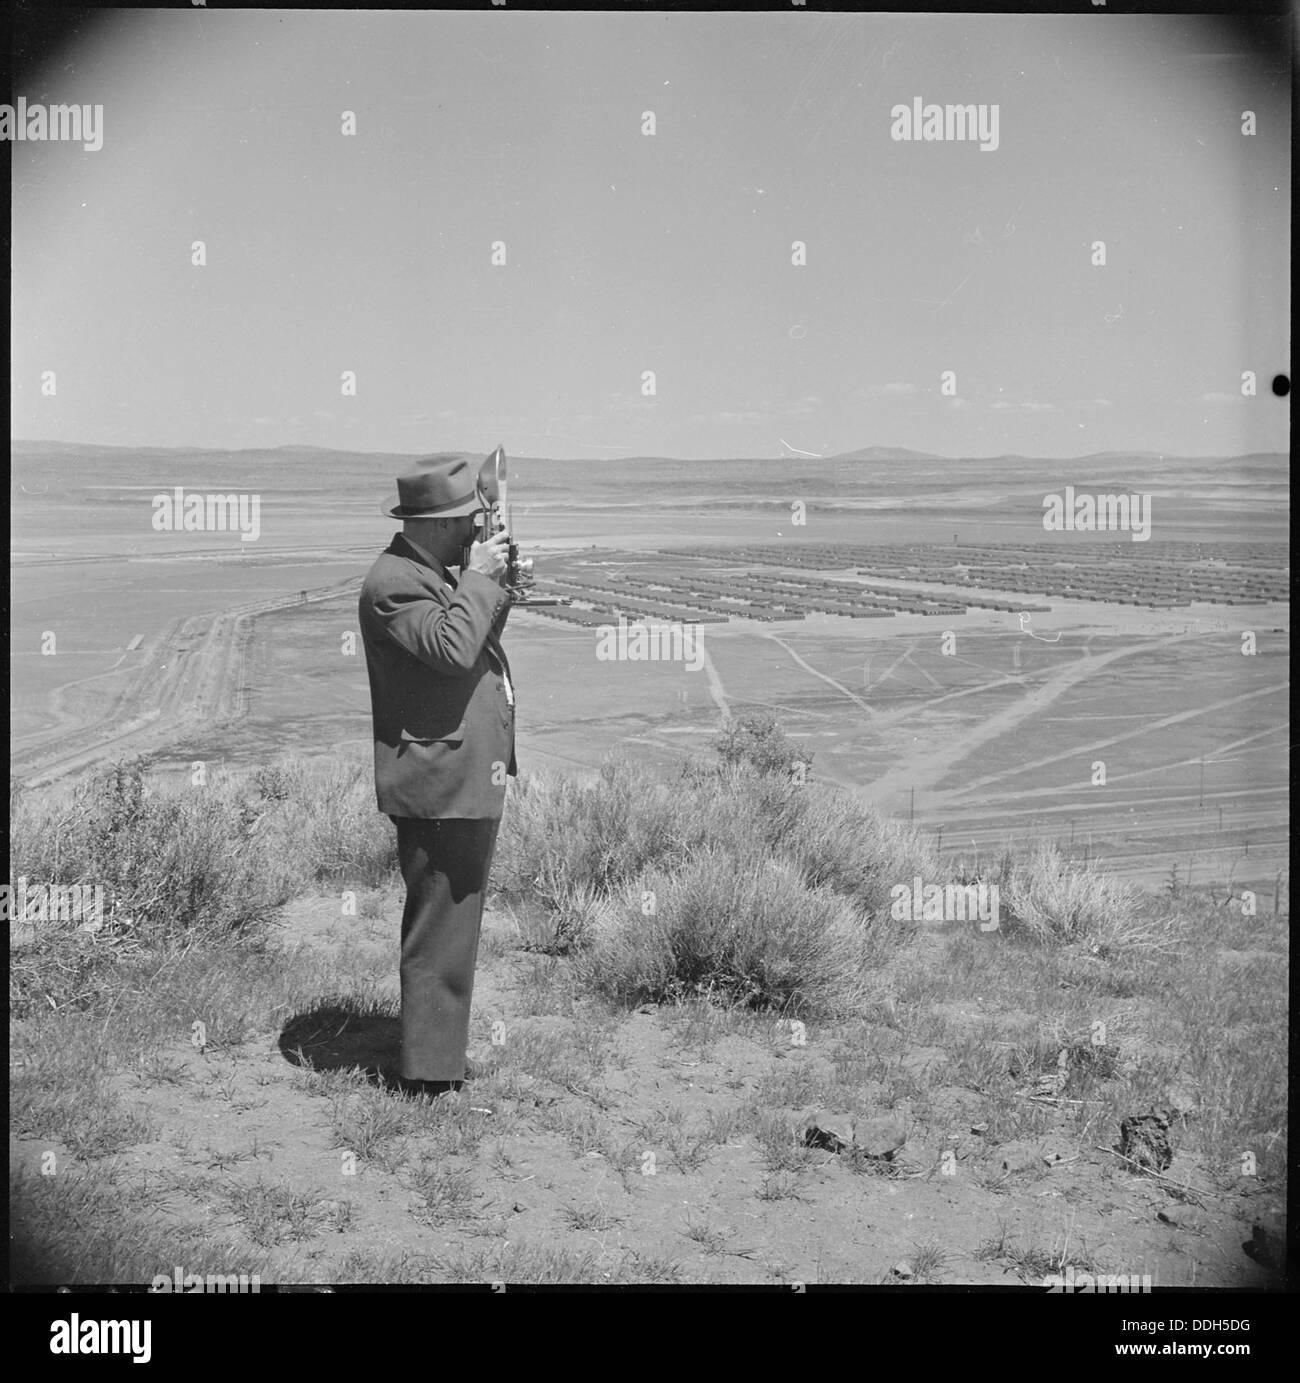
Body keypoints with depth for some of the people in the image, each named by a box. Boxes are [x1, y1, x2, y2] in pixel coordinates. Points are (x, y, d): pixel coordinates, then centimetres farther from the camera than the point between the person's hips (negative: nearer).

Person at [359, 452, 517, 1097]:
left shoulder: (434, 574, 16)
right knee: (441, 930, -6)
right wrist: (477, 578, -18)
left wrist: (497, 584, 9)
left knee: (450, 924, 17)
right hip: (439, 786, -11)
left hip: (465, 785, 11)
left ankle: (437, 1057, 28)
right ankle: (429, 1072, 2)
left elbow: (477, 641, 24)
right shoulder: (393, 583, -17)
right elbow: (452, 647, -30)